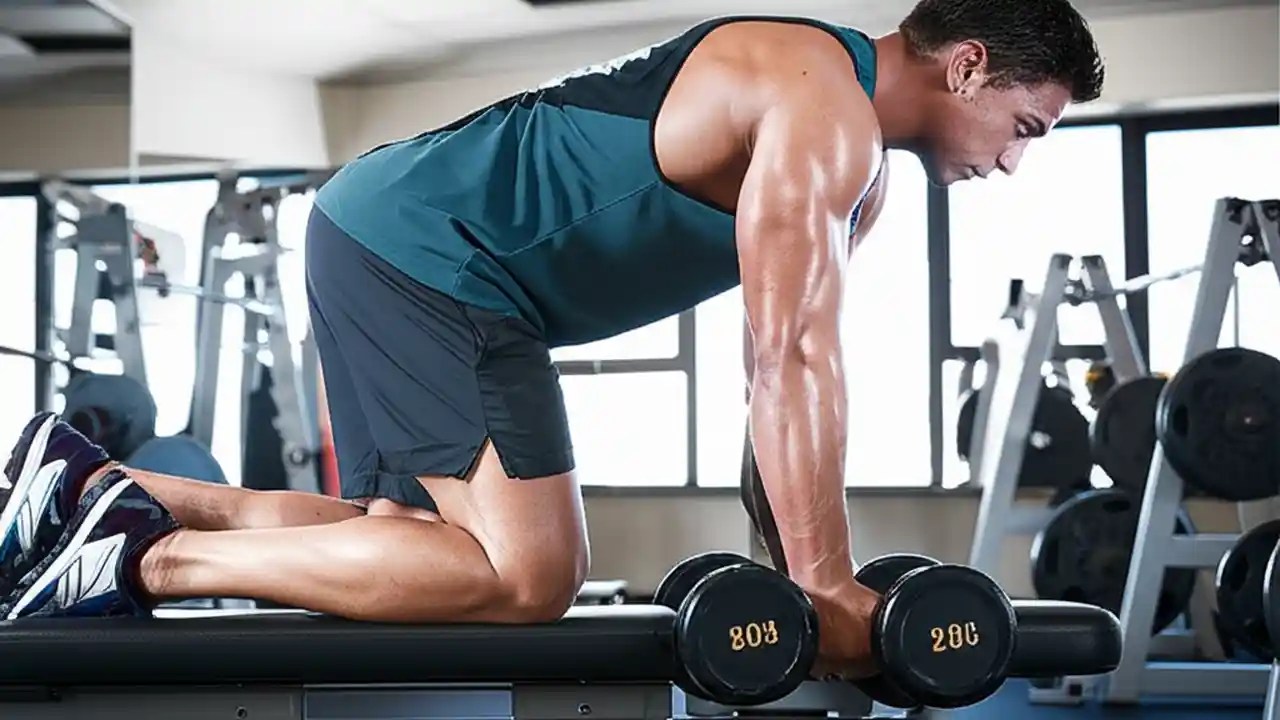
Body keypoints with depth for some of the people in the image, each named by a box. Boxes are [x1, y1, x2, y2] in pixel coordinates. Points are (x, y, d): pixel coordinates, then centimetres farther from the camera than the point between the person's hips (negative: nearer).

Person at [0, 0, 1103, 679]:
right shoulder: (822, 110, -17)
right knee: (526, 575, -19)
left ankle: (94, 489, 17)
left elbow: (797, 362, 15)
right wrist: (823, 588, -22)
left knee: (422, 542, 15)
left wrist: (821, 569, 10)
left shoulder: (858, 169, 16)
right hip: (420, 250, -11)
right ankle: (148, 557, -15)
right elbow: (792, 362, -23)